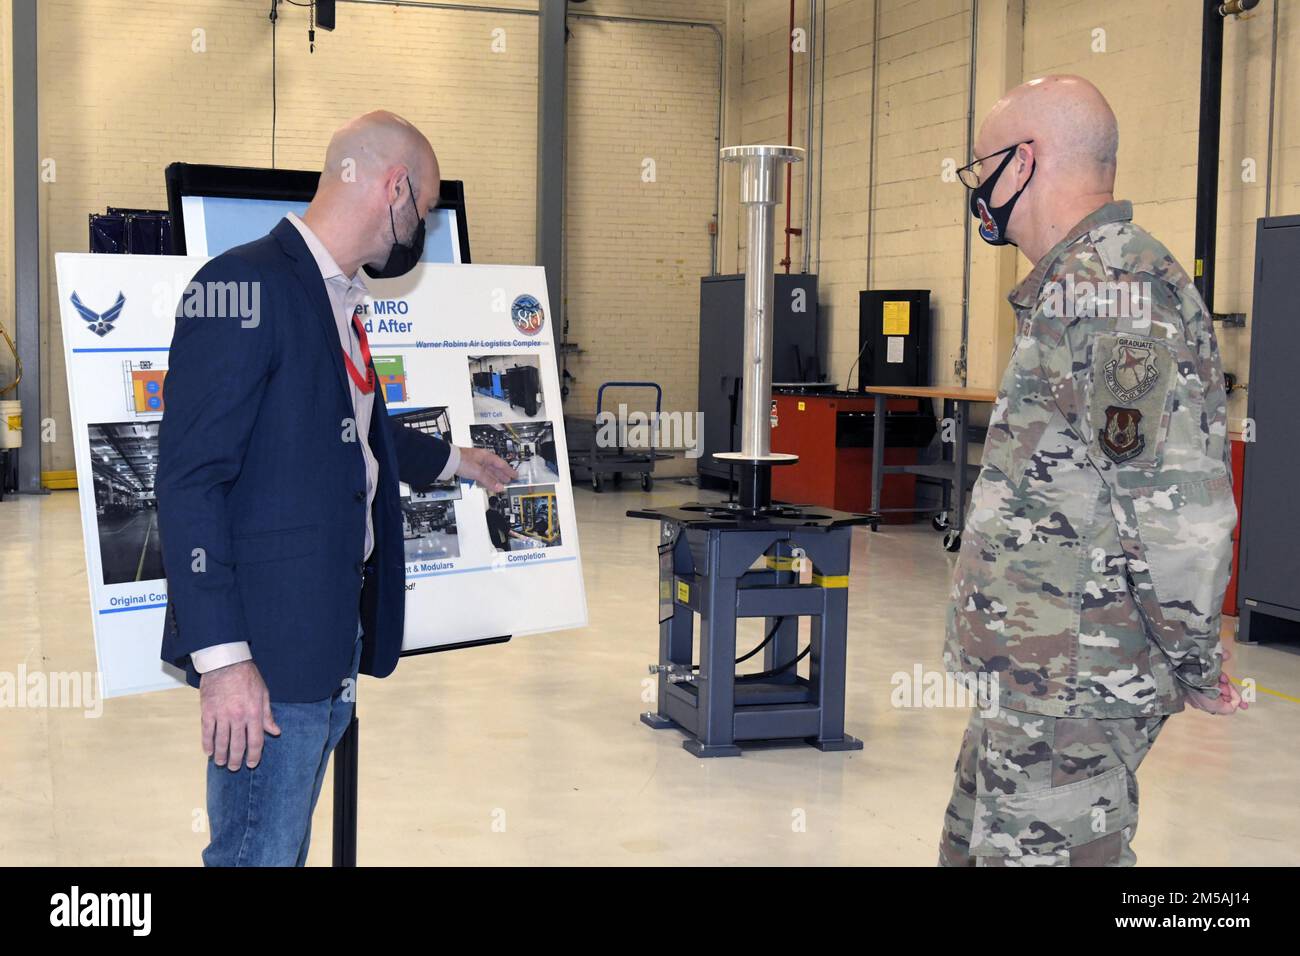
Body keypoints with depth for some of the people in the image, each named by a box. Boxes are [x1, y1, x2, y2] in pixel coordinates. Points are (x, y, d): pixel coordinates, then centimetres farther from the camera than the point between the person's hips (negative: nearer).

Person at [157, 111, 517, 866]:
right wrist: (222, 658, -22)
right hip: (269, 649, -9)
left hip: (333, 641, 9)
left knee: (287, 845, 14)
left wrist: (453, 459, 49)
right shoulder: (247, 287, -14)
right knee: (259, 852, -3)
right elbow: (191, 480, -18)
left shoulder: (339, 298, 16)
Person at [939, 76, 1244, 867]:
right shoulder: (1083, 282, 16)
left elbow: (1178, 502, -24)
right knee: (971, 849, 20)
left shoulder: (1109, 288, -18)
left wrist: (1195, 663, -13)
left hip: (1069, 684, -10)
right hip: (1036, 676, 10)